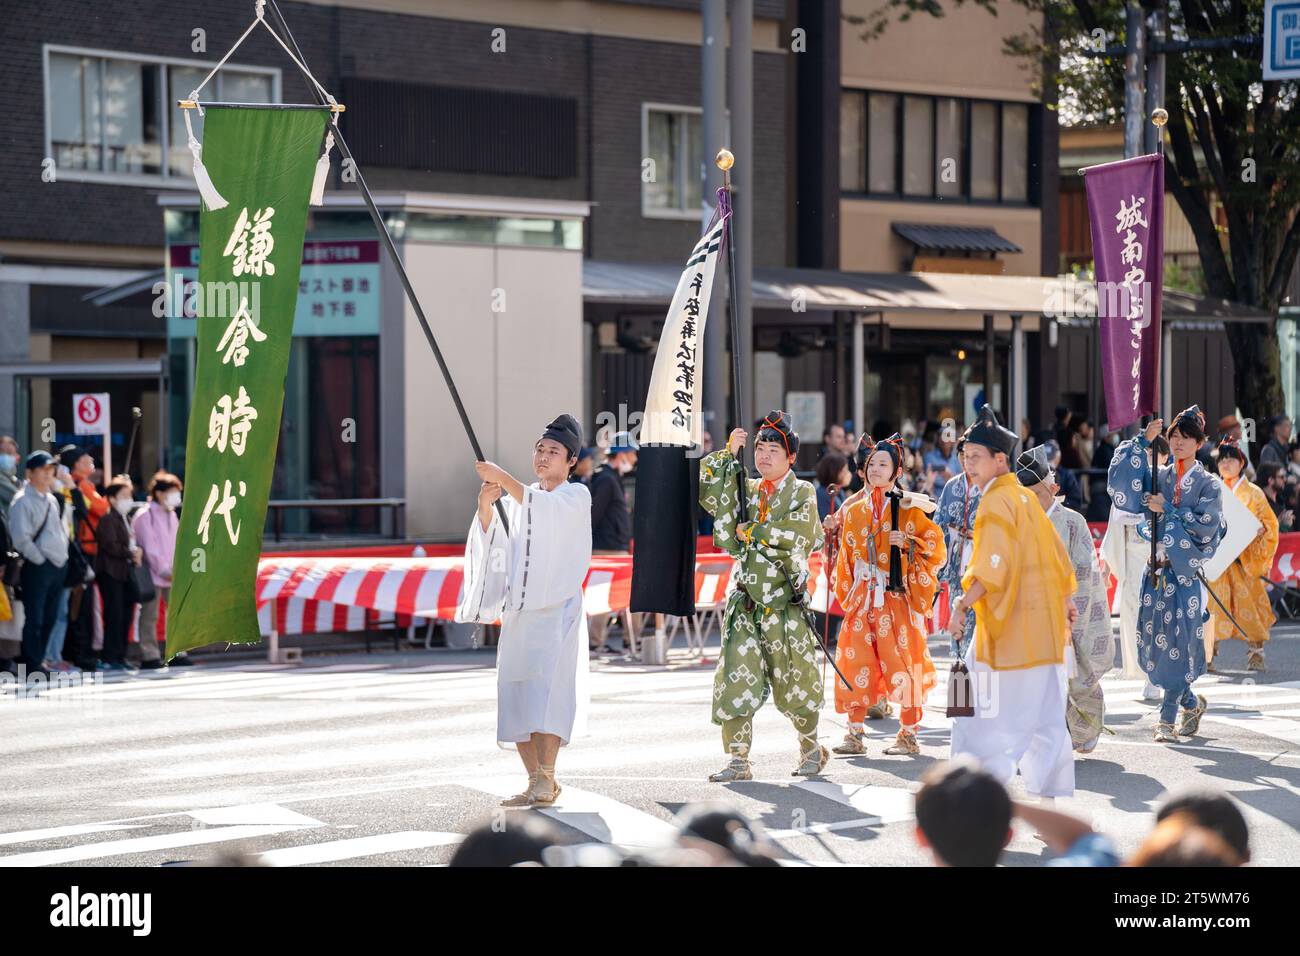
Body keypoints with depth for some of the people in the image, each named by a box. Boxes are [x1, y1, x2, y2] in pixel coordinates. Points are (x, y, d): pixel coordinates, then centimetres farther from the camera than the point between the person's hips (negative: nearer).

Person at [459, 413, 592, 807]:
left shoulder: (577, 496, 0)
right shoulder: (518, 497, 15)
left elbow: (546, 508, -21)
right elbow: (493, 540, 1)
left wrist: (503, 479, -30)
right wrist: (486, 506, -18)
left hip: (557, 609, -5)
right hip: (518, 611, 6)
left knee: (547, 689, -18)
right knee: (515, 697, 3)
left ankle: (545, 780, -21)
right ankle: (537, 780, 10)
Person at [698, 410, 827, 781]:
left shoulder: (803, 493, 3)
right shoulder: (746, 490, 13)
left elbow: (799, 534, -14)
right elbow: (706, 492, -2)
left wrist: (752, 533, -10)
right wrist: (728, 454, -7)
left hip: (785, 602, -3)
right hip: (745, 600, 3)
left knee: (795, 682, 5)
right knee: (736, 680, -5)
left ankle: (811, 747, 27)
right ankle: (738, 761, -1)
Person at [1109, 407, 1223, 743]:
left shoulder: (1208, 485, 2)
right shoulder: (1157, 478, 10)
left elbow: (1206, 526, -9)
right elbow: (1124, 487, -4)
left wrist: (1167, 510, -11)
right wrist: (1141, 442, -6)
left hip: (1186, 571, -4)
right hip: (1156, 569, 4)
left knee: (1178, 643, -8)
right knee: (1155, 643, 3)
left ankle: (1168, 719, -2)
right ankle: (1192, 703, 24)